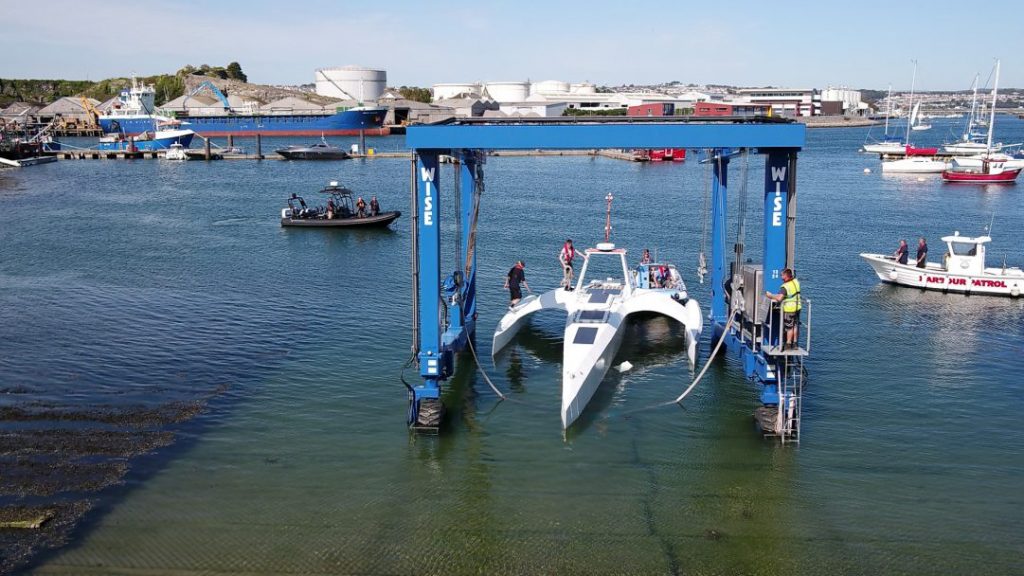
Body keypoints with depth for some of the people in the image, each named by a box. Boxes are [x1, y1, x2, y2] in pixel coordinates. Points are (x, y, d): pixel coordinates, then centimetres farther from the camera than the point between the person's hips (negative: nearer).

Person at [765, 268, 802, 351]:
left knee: (789, 327, 3)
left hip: (789, 309, -8)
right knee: (795, 326, 16)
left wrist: (770, 295, -17)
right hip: (797, 307, 8)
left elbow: (779, 298, -33)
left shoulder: (785, 286, -24)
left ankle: (788, 344, 11)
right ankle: (794, 343, 24)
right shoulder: (796, 282, 1)